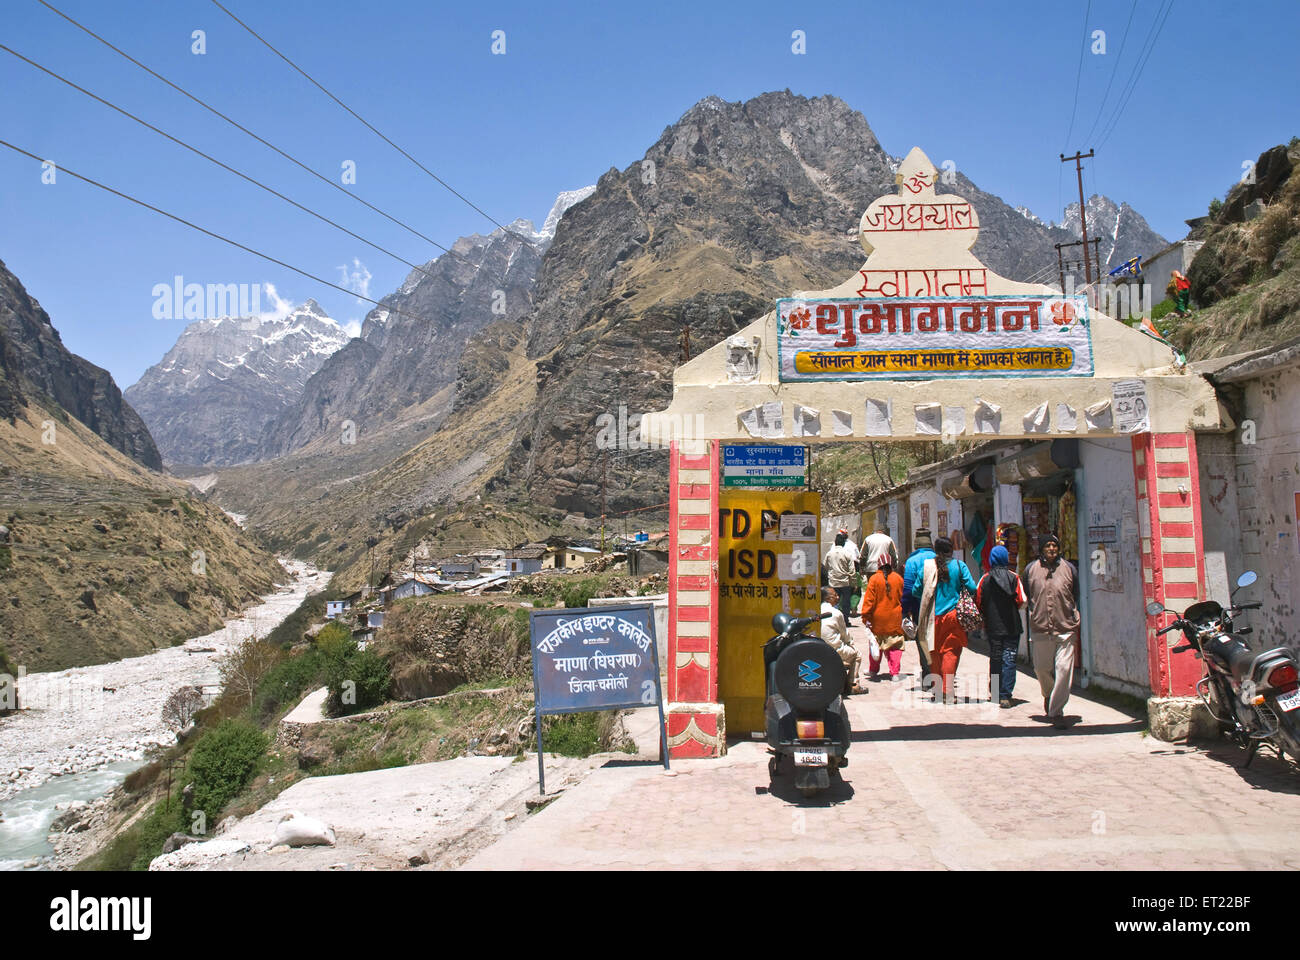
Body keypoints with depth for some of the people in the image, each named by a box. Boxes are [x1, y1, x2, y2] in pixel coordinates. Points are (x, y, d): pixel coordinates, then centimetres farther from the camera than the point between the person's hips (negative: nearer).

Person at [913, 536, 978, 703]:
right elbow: (972, 588, -7)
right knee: (951, 652, 2)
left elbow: (915, 590, 4)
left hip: (933, 616, 1)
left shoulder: (927, 566, 0)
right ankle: (948, 693, -5)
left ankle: (938, 691, 17)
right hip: (953, 615, -1)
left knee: (935, 652, 12)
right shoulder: (959, 565, -4)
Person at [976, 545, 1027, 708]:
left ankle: (995, 692, 23)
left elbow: (978, 603, 1)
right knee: (1009, 659, -1)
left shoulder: (985, 579, -1)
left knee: (995, 658, 15)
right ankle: (1005, 696, -7)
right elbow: (1022, 601, -6)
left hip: (993, 626, 2)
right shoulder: (1014, 577, -4)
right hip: (1012, 626, -2)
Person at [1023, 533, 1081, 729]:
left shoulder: (1069, 568, 6)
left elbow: (1077, 597, 13)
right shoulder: (1031, 569, 6)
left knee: (1064, 669, -8)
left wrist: (1077, 621, 10)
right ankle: (1049, 694, 42)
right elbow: (1025, 597, 14)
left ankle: (1056, 712, 0)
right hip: (1039, 628, 1)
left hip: (1066, 628, -1)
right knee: (1041, 668, 10)